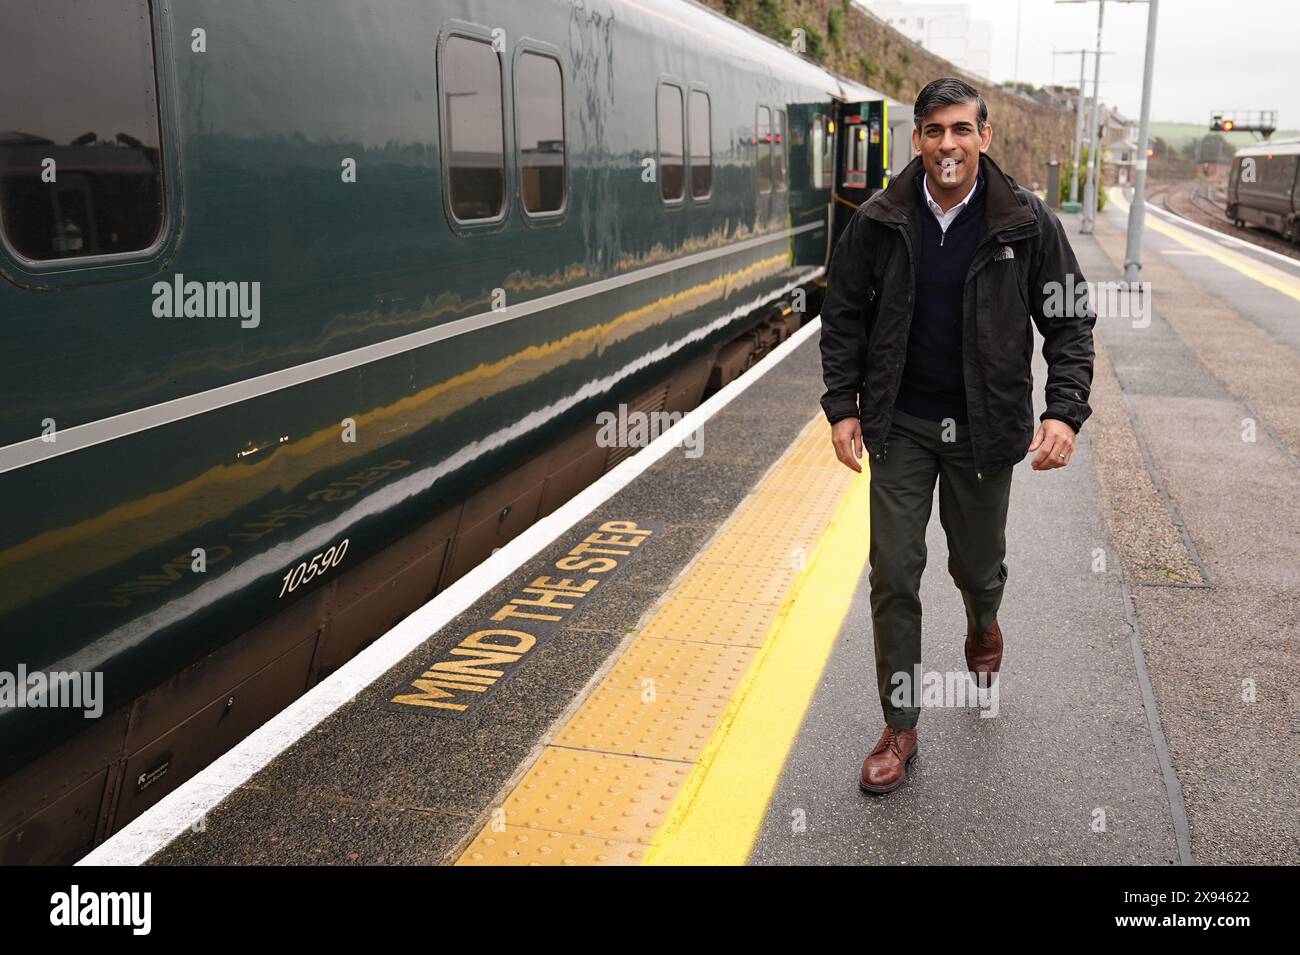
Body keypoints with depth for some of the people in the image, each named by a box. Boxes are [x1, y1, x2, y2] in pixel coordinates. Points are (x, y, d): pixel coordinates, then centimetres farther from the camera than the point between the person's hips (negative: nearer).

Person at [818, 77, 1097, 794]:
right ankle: (900, 728, 14)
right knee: (893, 576, 0)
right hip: (900, 426, 1)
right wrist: (842, 406, -4)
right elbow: (842, 316, 4)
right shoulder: (878, 222, -5)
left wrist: (1064, 410, -15)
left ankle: (983, 623, 54)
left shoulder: (1027, 223, -7)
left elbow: (1070, 323, -2)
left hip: (985, 430, 0)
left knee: (976, 562, 16)